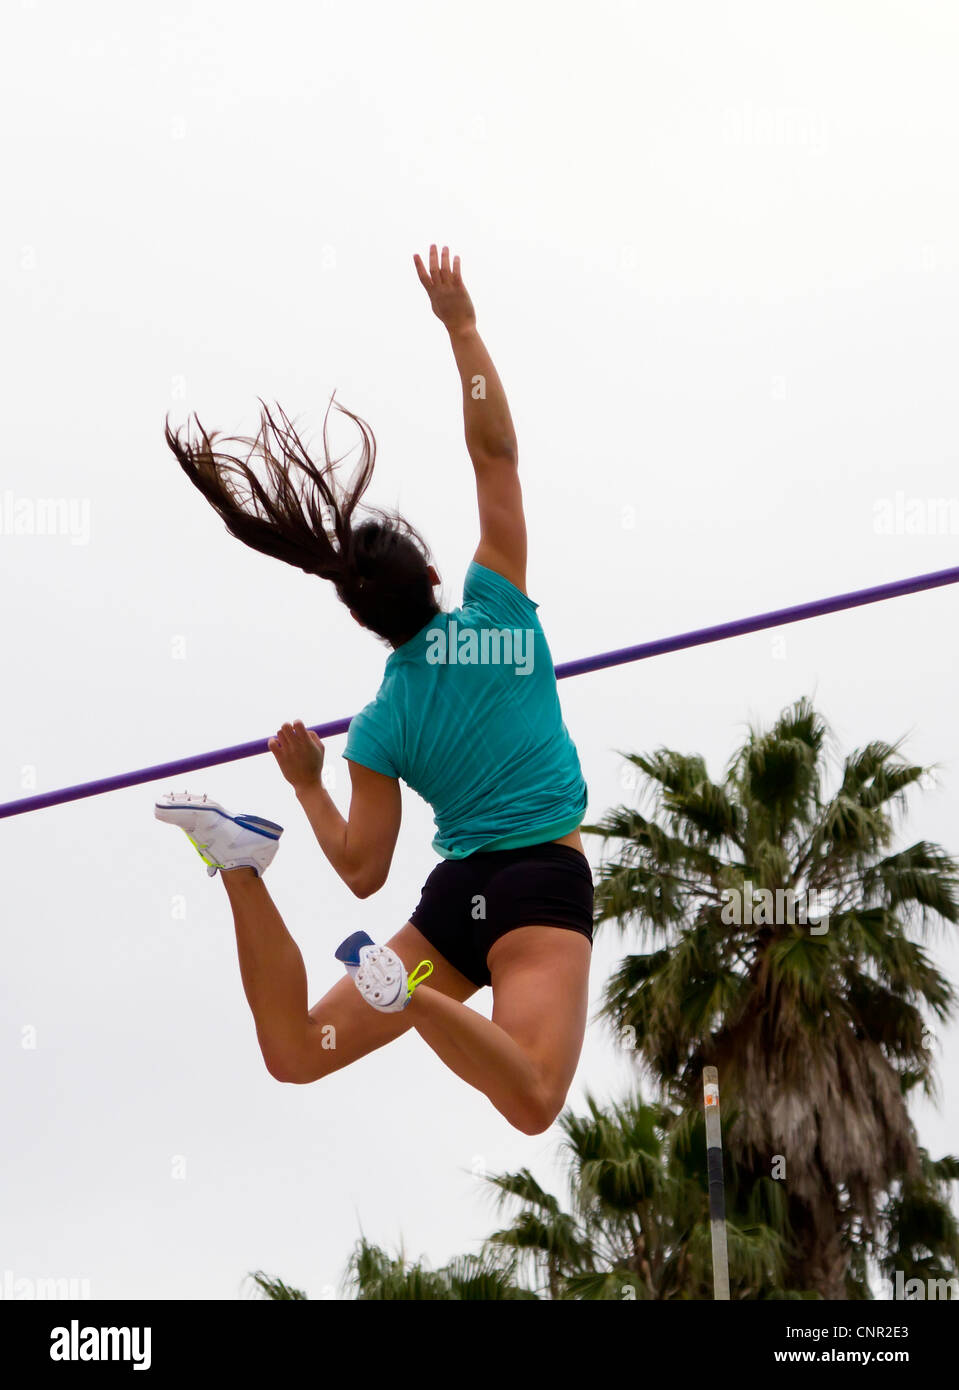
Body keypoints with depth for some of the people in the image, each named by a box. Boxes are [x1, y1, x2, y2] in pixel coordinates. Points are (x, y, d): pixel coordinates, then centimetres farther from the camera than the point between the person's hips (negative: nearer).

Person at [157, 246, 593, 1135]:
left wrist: (307, 785, 18)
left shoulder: (380, 727, 4)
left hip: (455, 895, 2)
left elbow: (362, 872, 4)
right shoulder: (495, 615, 0)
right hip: (542, 885, -2)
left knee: (294, 1053, 11)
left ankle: (241, 862, -8)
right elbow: (495, 450, 2)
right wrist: (461, 326, 0)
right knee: (532, 1103, -17)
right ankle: (404, 988, -32)